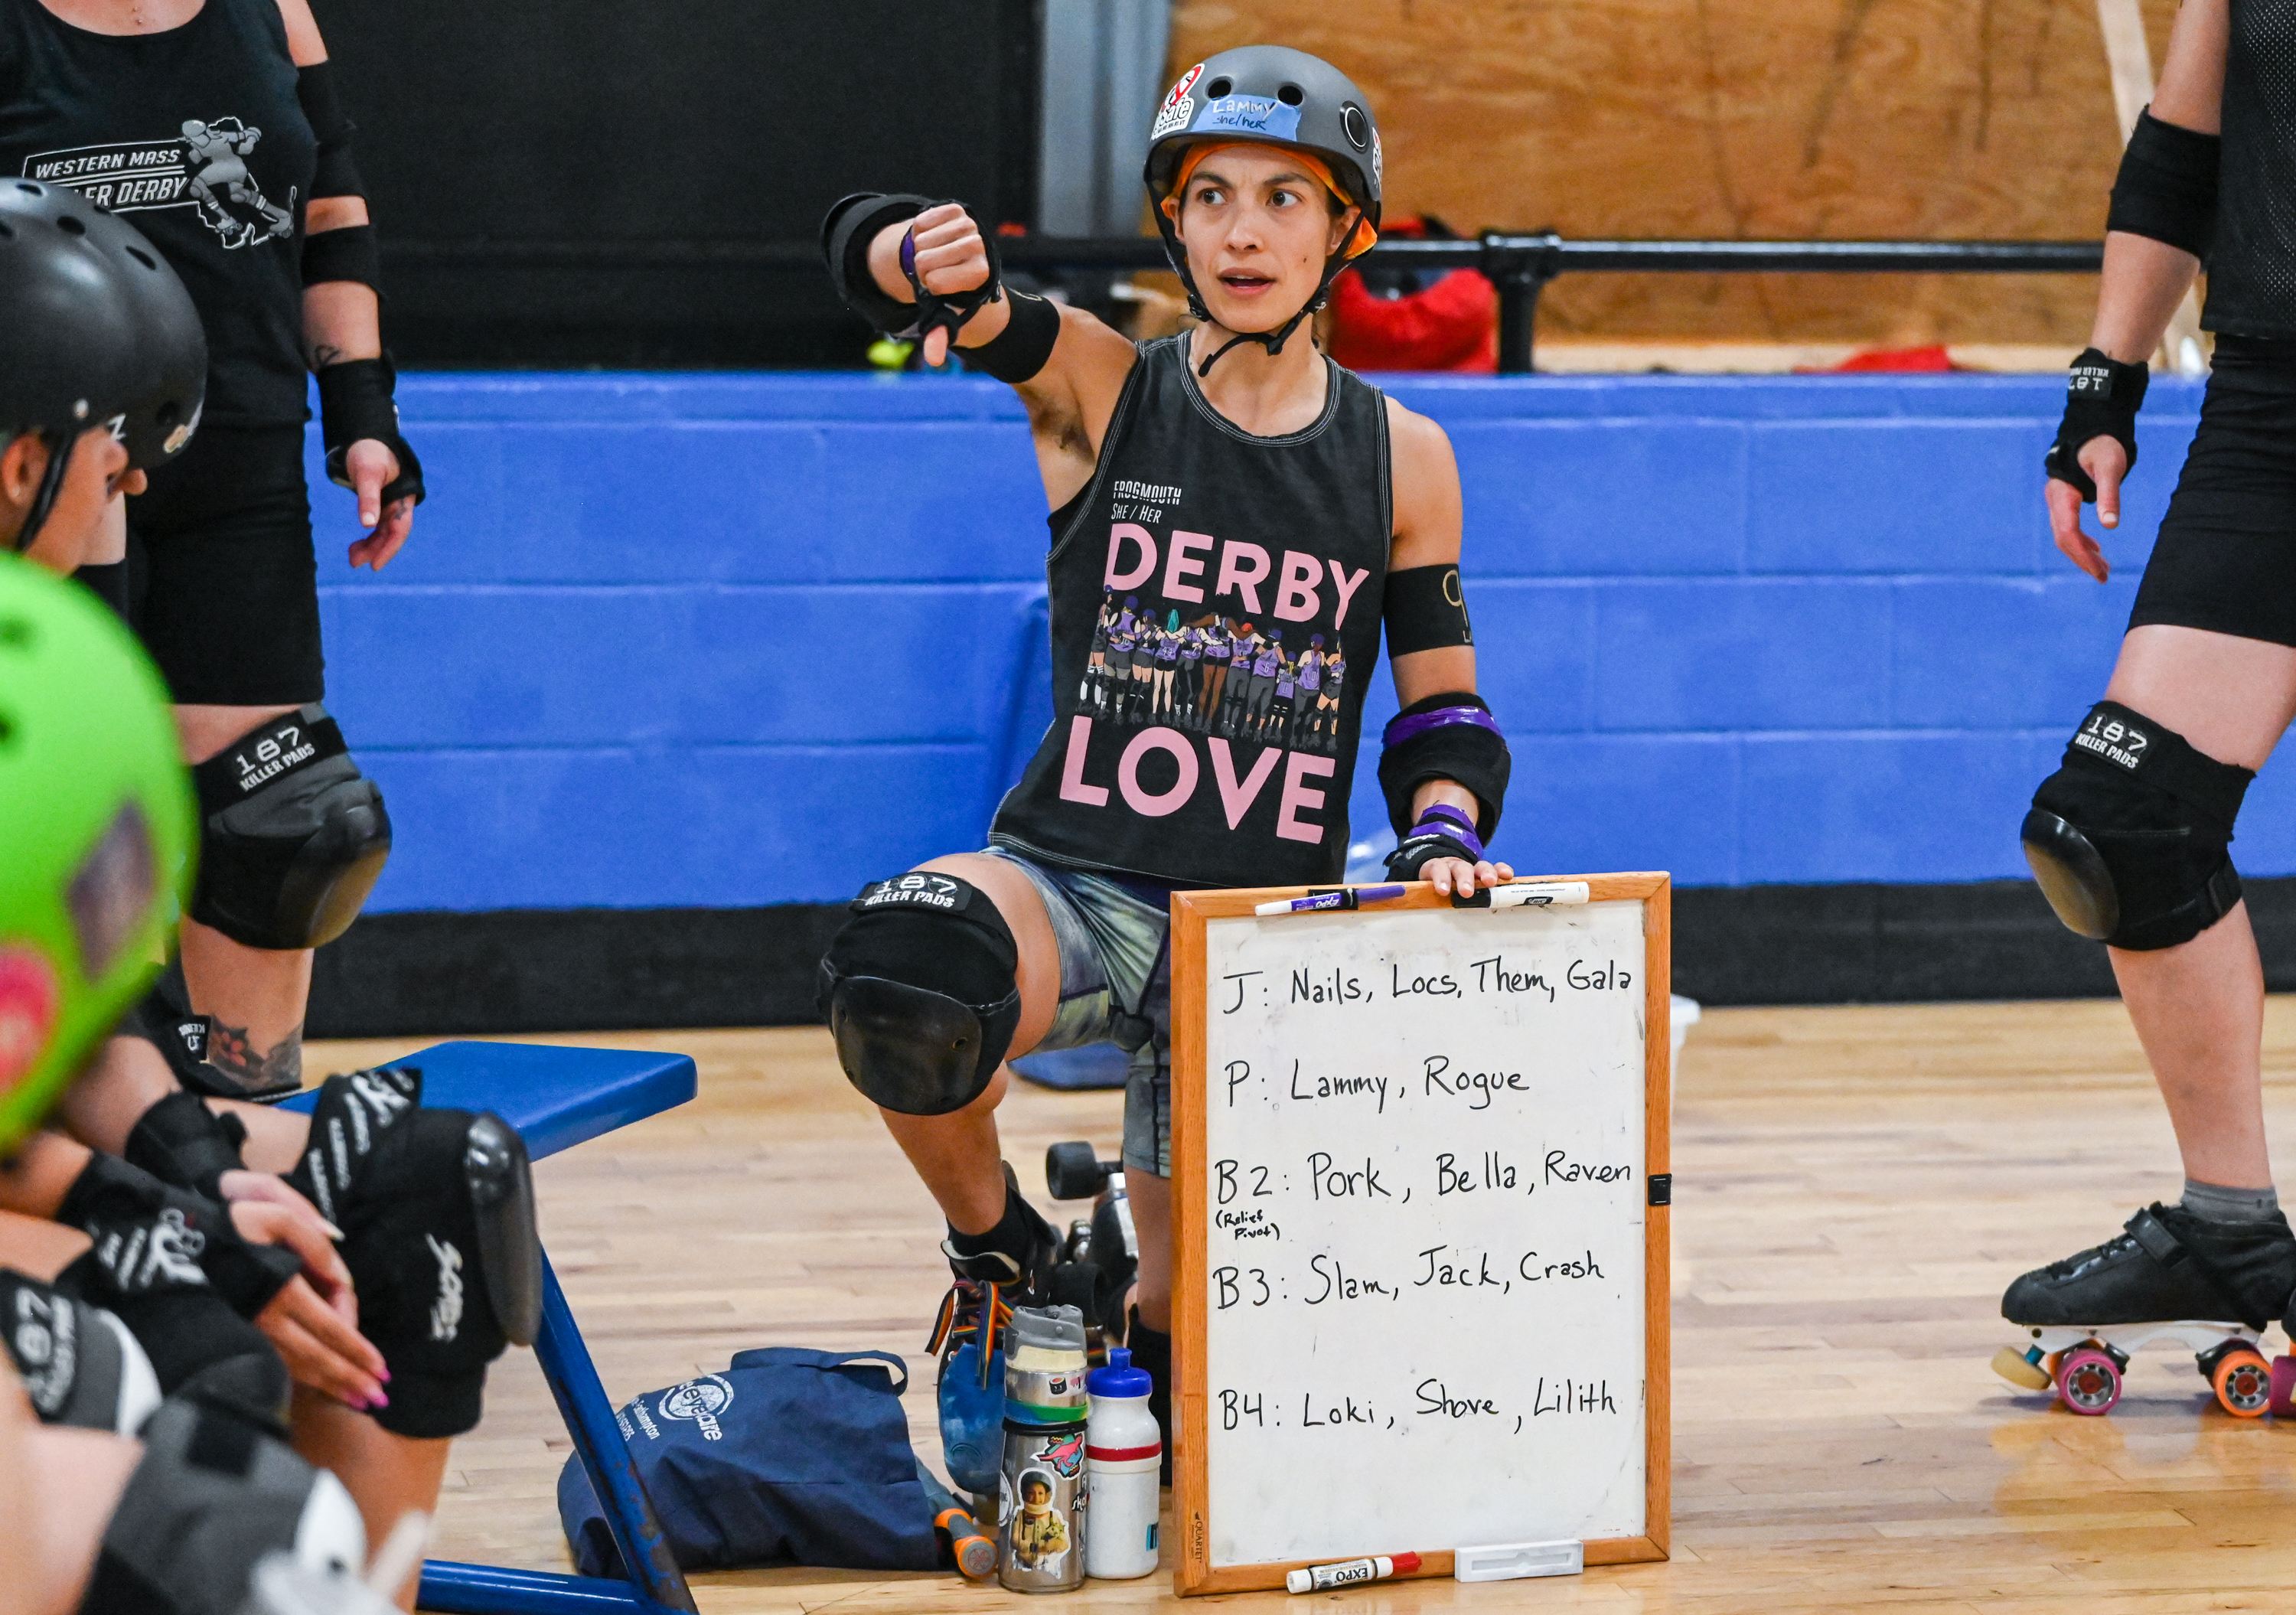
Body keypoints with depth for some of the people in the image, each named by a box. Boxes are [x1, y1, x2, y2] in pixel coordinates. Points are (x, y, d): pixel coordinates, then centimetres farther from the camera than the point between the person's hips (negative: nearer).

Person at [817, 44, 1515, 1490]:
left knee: (1188, 1371, 3)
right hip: (1077, 883, -2)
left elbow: (1443, 706, 10)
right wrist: (924, 258, -40)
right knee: (904, 977, -38)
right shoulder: (1100, 385, -3)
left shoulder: (1401, 459, 4)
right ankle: (1001, 1258, -7)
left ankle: (1133, 1329, 44)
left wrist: (1445, 834, -11)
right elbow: (867, 248, -16)